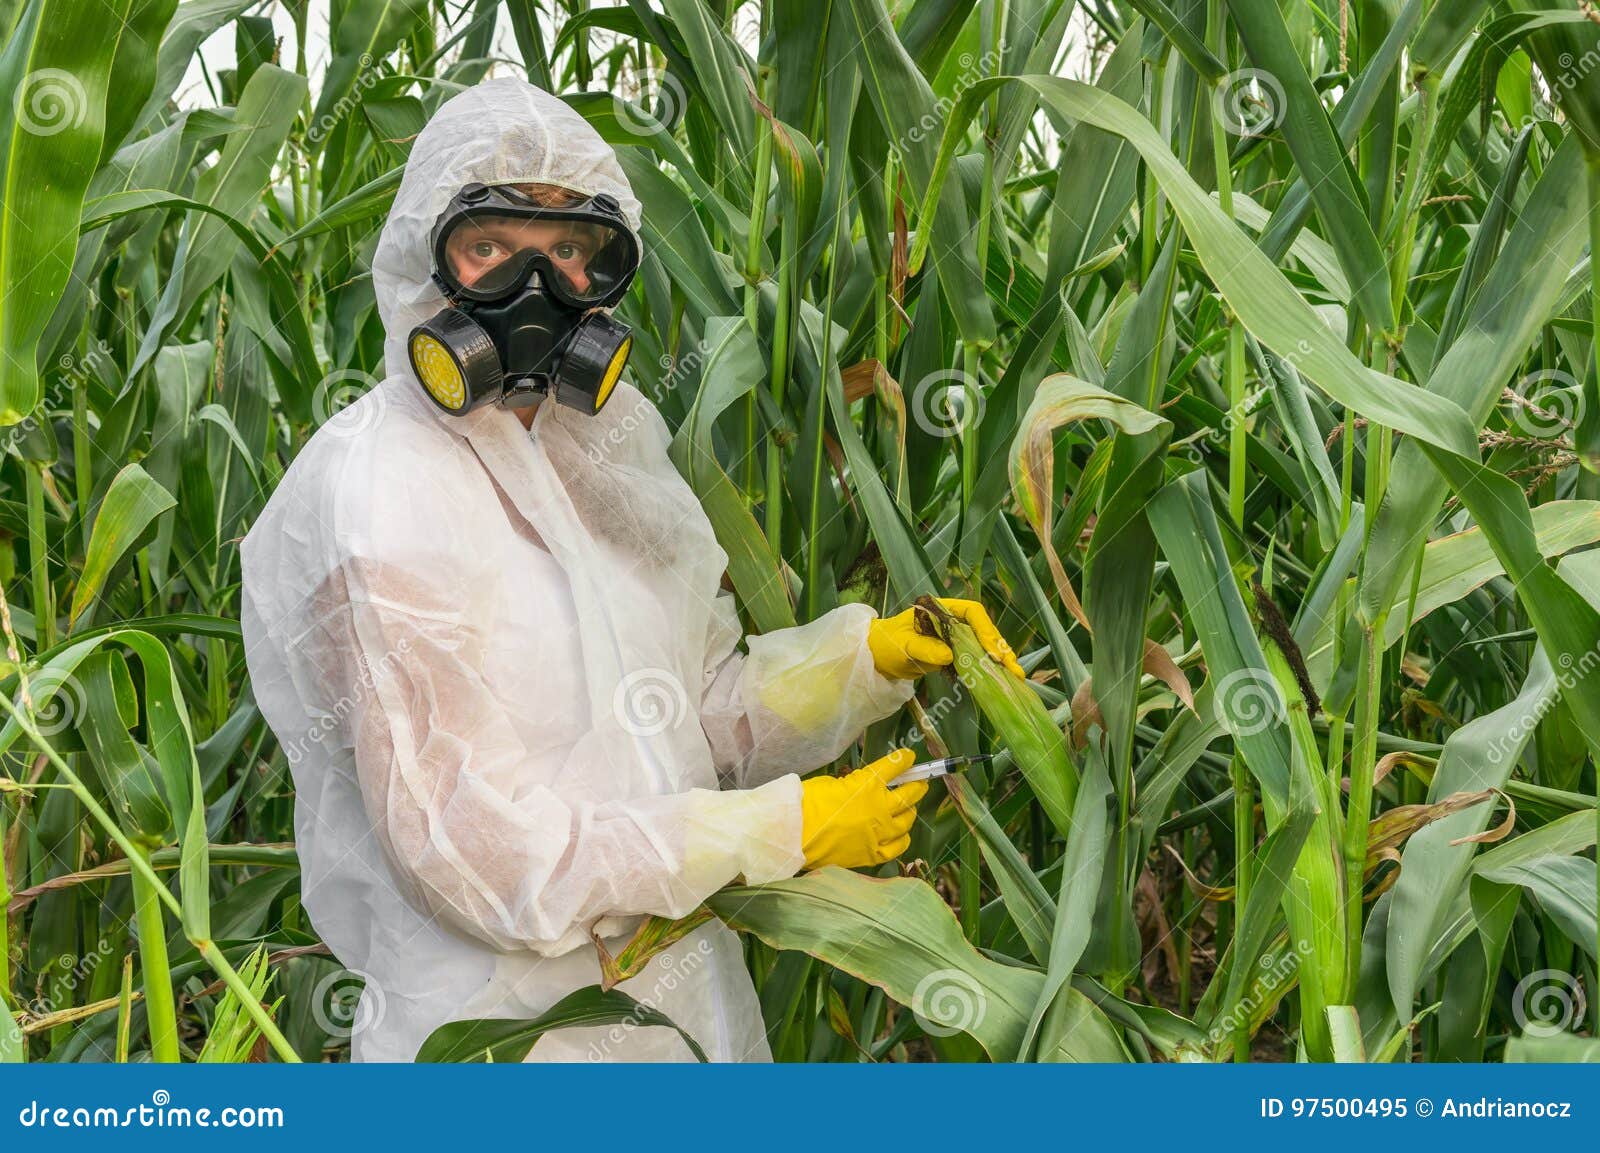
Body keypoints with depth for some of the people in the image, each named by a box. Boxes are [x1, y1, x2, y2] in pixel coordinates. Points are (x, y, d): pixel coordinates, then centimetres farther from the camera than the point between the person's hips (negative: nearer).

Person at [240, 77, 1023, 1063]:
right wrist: (786, 831, -19)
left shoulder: (594, 453, 4)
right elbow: (476, 859, -22)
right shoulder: (377, 511, -21)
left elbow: (704, 714, 9)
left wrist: (871, 654, -8)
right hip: (507, 1027, -7)